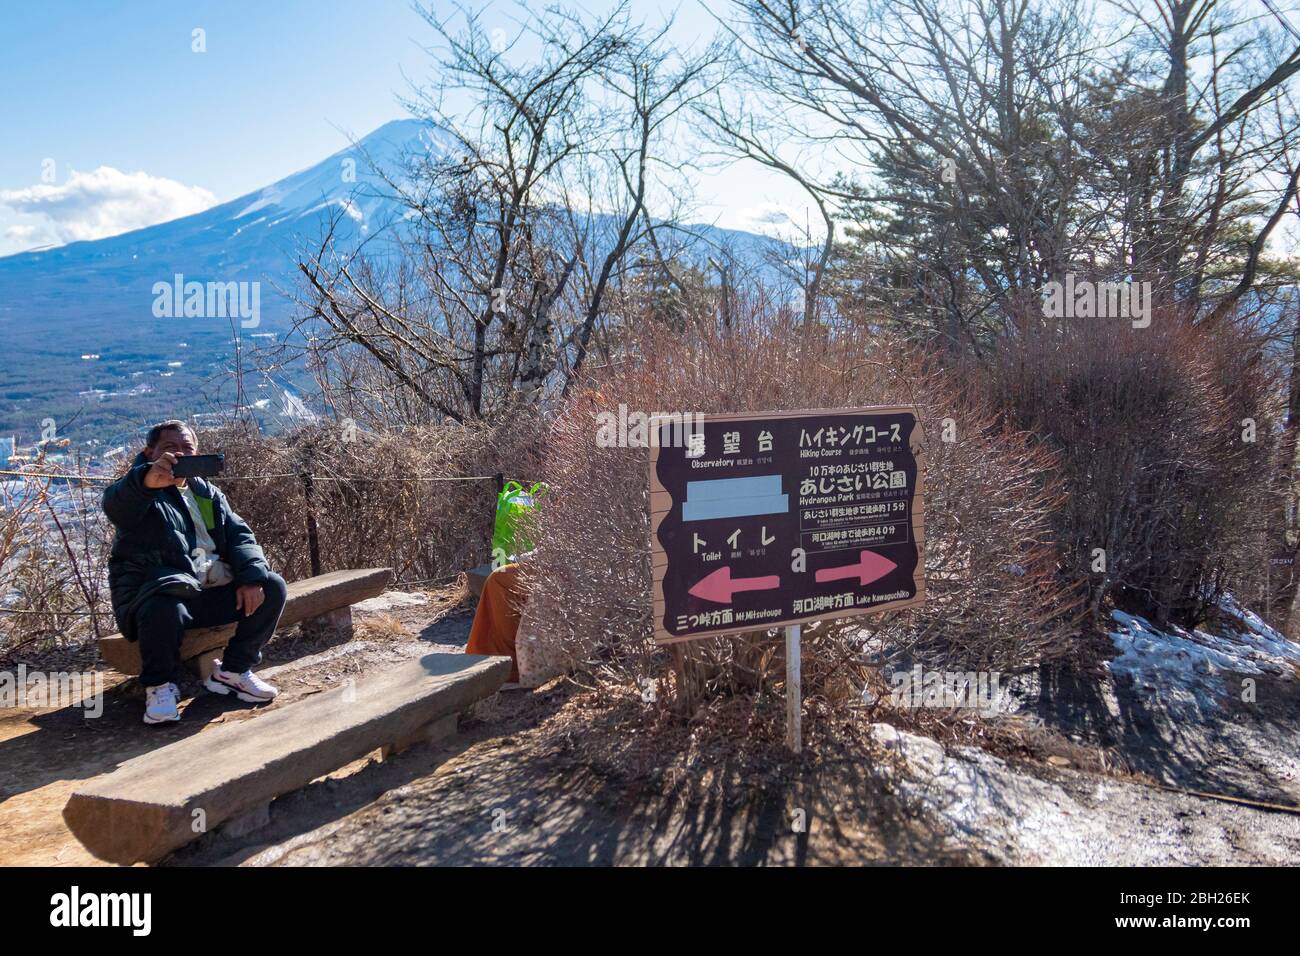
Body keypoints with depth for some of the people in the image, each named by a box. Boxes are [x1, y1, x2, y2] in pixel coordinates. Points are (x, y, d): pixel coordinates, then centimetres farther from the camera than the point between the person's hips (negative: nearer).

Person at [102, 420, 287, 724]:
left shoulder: (208, 493, 19)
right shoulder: (141, 491, 0)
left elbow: (239, 536, 8)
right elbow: (115, 503, -27)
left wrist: (251, 576, -13)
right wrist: (148, 481, -53)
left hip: (213, 593, 6)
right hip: (160, 594, -6)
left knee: (272, 586, -9)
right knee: (165, 609, -39)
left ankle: (232, 671, 3)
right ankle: (159, 686, -10)